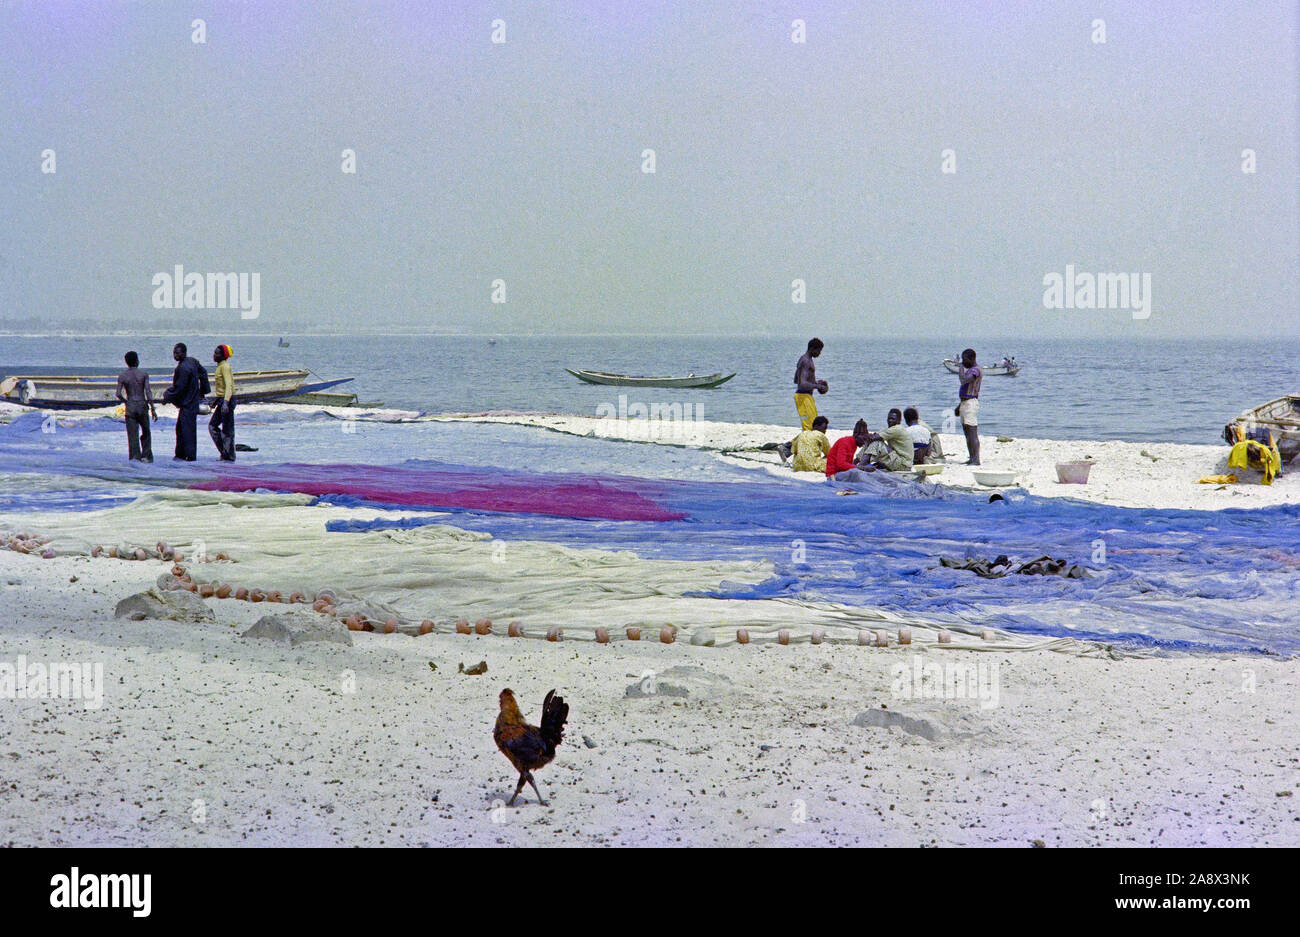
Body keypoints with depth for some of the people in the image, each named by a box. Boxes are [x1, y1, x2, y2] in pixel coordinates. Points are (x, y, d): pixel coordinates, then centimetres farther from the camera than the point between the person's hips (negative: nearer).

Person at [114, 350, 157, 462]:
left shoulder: (122, 376, 0)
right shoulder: (144, 374, -3)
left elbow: (118, 394, -7)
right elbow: (148, 392, -9)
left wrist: (125, 401, 12)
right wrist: (153, 409, -7)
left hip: (130, 408, 0)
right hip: (142, 406, 0)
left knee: (132, 435, 1)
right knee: (146, 433, 15)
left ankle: (134, 457, -8)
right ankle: (146, 456, 9)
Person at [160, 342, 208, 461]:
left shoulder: (183, 368, -21)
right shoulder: (192, 361, 7)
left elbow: (179, 388, -19)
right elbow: (203, 373, 20)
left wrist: (167, 397, -6)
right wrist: (203, 390, 28)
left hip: (187, 403, -10)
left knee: (187, 429, -6)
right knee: (180, 428, 15)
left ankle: (190, 455, -4)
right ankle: (180, 454, 19)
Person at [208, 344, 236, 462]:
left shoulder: (225, 367, -15)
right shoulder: (220, 367, 14)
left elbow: (229, 386, -24)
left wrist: (225, 402, -33)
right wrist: (216, 399, 32)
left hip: (227, 400, -10)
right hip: (222, 400, 10)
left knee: (227, 430, -4)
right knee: (212, 426, 11)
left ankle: (230, 456, 3)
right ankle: (224, 452, 16)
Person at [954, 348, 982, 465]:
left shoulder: (976, 370, -11)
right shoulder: (969, 370, 20)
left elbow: (964, 380, -29)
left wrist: (961, 369, -12)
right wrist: (960, 406, 27)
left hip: (971, 402, -11)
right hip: (964, 403, 11)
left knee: (972, 433, -14)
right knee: (967, 434, 11)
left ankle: (976, 459, -17)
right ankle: (971, 458, 15)